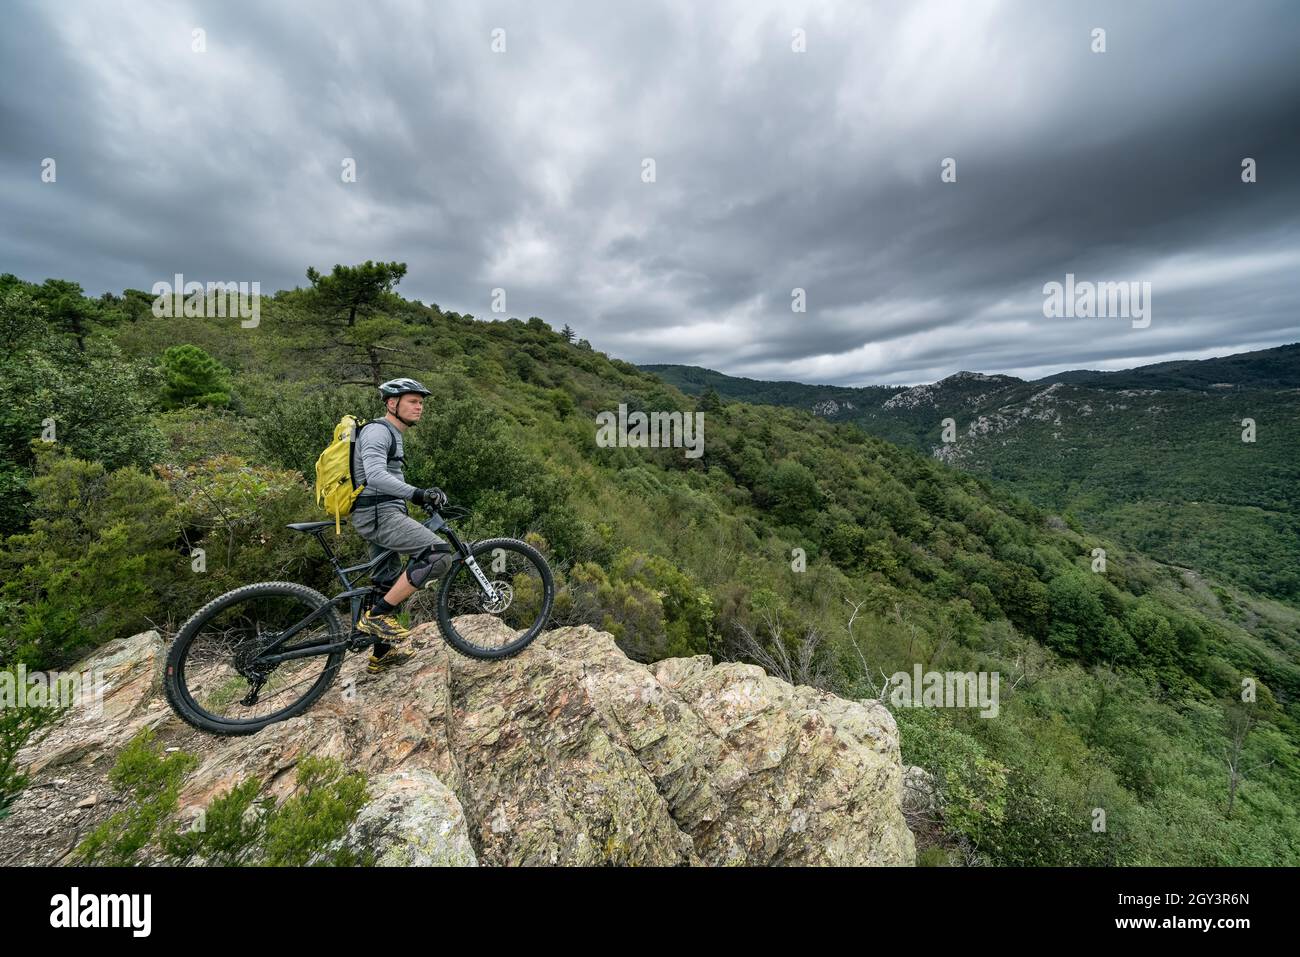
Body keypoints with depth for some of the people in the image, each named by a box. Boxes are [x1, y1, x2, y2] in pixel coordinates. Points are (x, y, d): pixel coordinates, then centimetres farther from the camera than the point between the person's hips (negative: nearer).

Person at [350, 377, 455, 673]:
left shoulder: (392, 435, 21)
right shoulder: (377, 430, -11)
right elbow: (375, 476, -28)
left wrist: (423, 496, 26)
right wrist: (418, 494, -39)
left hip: (381, 515, 10)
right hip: (379, 514, -10)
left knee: (391, 586, 16)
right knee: (439, 553, -24)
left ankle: (382, 655, 31)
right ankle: (376, 615, -13)